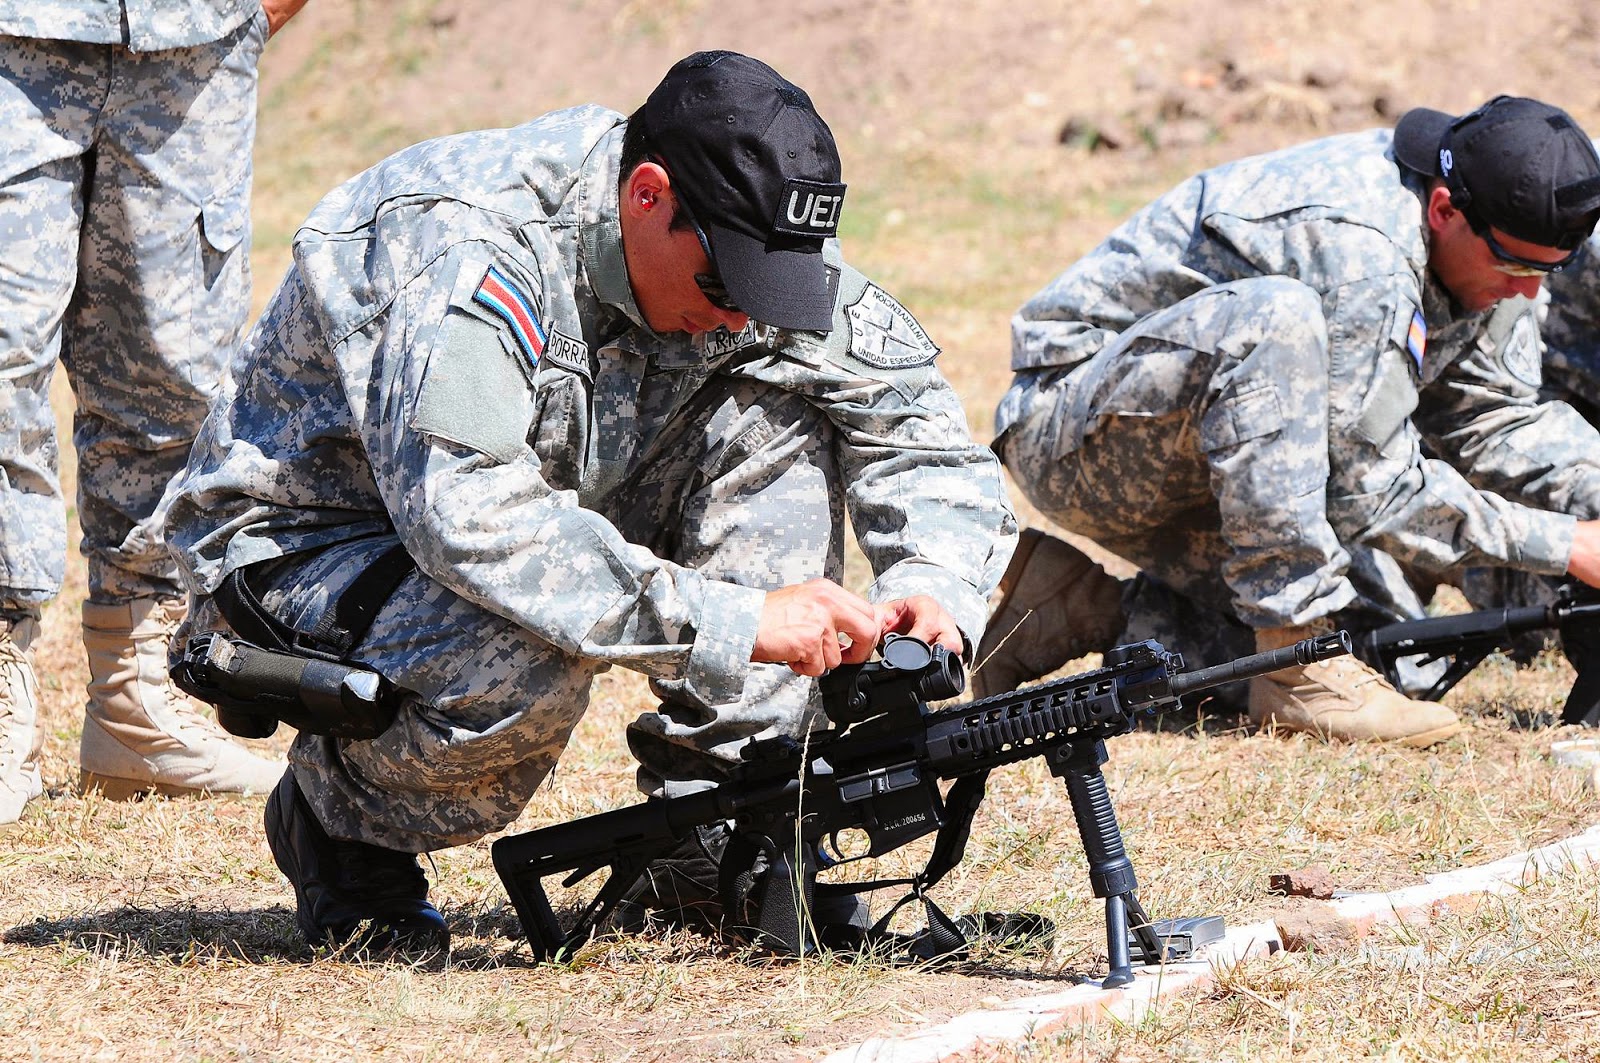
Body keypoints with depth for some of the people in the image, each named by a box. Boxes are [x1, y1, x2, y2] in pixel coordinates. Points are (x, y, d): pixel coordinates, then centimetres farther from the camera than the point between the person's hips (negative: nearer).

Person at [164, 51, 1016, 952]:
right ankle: (340, 820, -5)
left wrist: (935, 590, -24)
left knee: (781, 414, -11)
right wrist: (737, 622, -46)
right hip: (303, 554, -7)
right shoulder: (468, 245, -32)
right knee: (529, 648, -38)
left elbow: (917, 414, -2)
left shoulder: (752, 245, -9)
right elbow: (468, 514, -44)